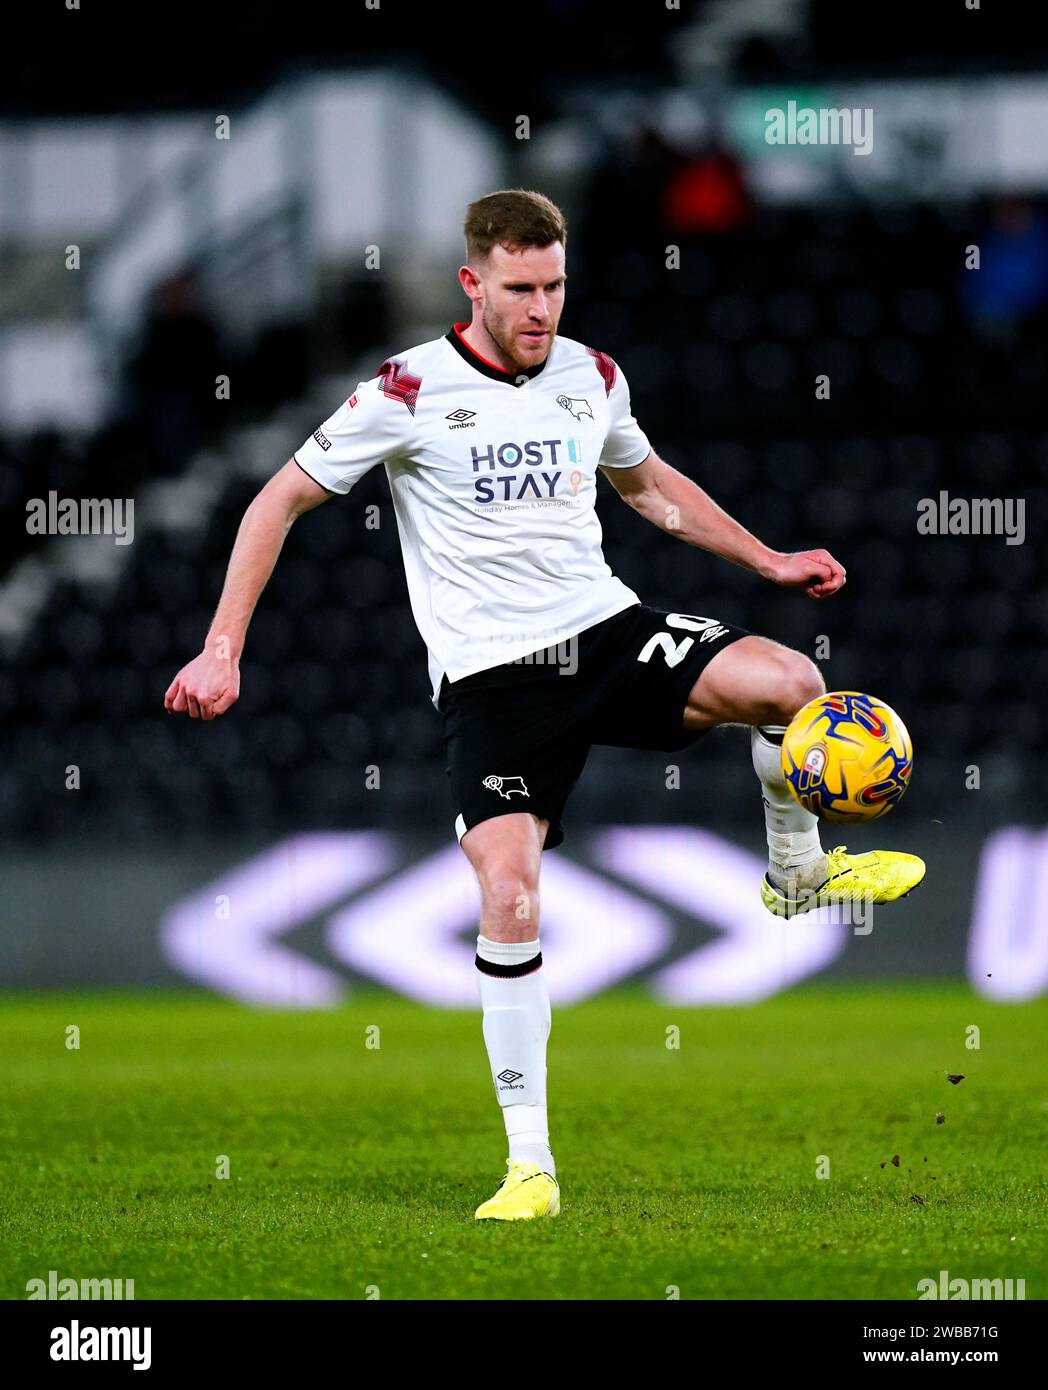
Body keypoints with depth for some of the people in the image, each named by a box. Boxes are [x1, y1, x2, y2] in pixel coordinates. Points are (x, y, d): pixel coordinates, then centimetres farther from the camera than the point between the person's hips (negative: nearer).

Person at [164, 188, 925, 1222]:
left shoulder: (590, 376, 6)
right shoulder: (408, 394, -8)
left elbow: (646, 482, 27)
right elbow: (280, 503, -1)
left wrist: (770, 562, 24)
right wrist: (222, 651, -7)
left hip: (607, 632, 4)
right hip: (491, 673, -3)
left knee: (788, 680, -23)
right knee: (507, 895, -20)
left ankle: (796, 869, 9)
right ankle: (529, 1162, -9)